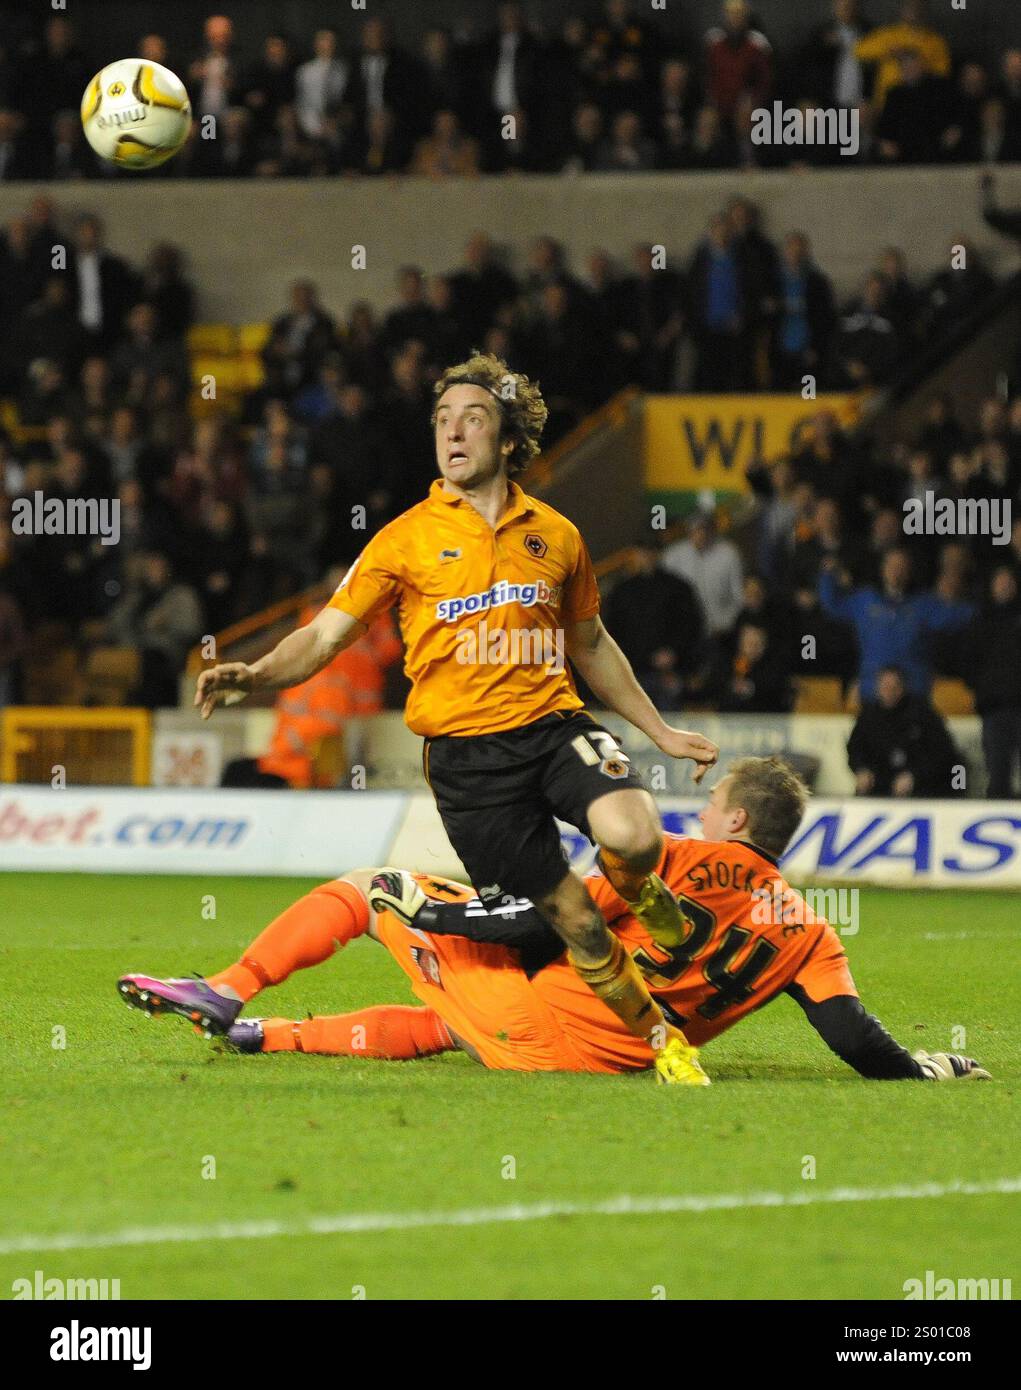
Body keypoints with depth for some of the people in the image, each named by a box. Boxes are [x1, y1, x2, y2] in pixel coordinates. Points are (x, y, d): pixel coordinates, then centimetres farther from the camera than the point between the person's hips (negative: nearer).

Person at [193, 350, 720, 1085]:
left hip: (554, 725, 2)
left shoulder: (556, 536, 10)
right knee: (576, 925, -5)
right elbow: (326, 635, -1)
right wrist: (253, 674, -20)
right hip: (466, 751, -2)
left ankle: (637, 890, 8)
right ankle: (658, 1037, 16)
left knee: (634, 835, -29)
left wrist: (660, 731, 24)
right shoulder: (409, 539, 2)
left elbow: (591, 644, 24)